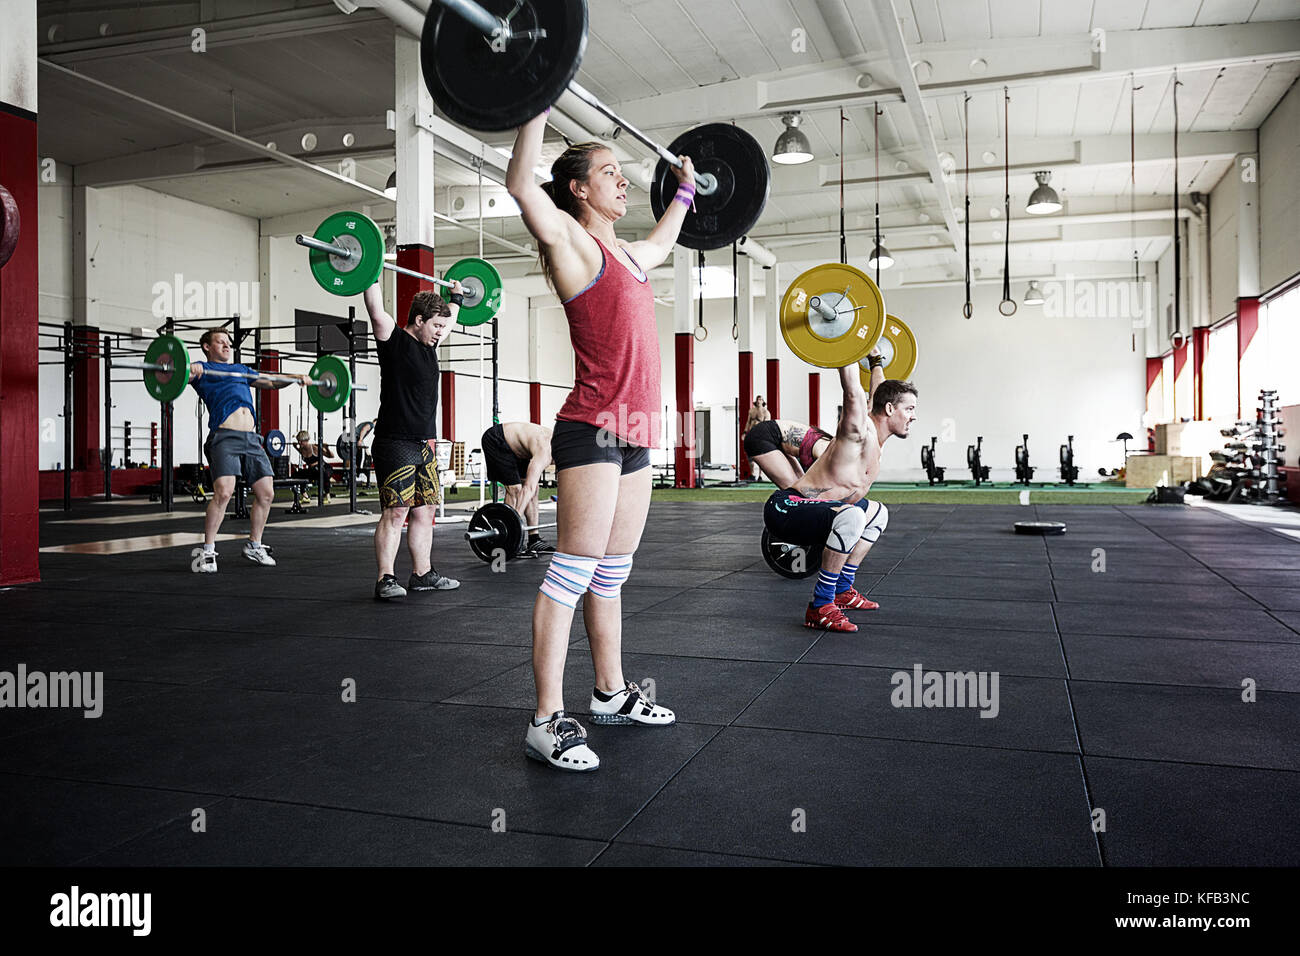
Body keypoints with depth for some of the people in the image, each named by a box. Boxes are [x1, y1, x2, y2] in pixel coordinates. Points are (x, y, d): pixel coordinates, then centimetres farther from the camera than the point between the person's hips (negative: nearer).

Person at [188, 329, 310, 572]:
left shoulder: (241, 369, 30)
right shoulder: (204, 368, 12)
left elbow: (270, 382, 31)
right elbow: (192, 371, -9)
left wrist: (296, 377, 15)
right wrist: (191, 370, -31)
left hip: (251, 438, 6)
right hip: (224, 436, -6)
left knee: (266, 494, 3)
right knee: (223, 492, -19)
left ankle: (254, 546, 20)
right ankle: (208, 552, -7)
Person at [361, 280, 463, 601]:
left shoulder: (428, 345, 16)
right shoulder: (395, 341, -6)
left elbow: (449, 321, 34)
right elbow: (377, 311, -21)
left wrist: (456, 296, 42)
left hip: (424, 445, 8)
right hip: (395, 443, -8)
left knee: (425, 511, 11)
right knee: (395, 511, -9)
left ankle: (422, 574, 20)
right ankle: (386, 580, -5)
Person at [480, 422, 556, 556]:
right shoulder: (545, 451, -33)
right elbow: (528, 488, -42)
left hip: (514, 446, 9)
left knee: (535, 488, 3)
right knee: (514, 488, -16)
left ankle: (534, 540, 8)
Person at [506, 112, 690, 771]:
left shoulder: (629, 253, 20)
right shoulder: (570, 241, -3)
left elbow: (664, 241, 42)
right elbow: (520, 183, -18)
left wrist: (684, 190, 49)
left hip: (634, 433, 9)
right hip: (591, 429, -8)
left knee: (612, 574, 15)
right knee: (574, 571, -9)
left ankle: (612, 694, 26)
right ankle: (547, 722, -4)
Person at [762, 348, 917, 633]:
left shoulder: (875, 435, 12)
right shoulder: (860, 429, -15)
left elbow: (877, 392, 31)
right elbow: (852, 387, -27)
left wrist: (877, 359, 38)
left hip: (809, 509, 11)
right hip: (786, 510, -11)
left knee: (878, 513, 26)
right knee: (851, 517, -38)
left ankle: (842, 590, 23)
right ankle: (820, 607, -25)